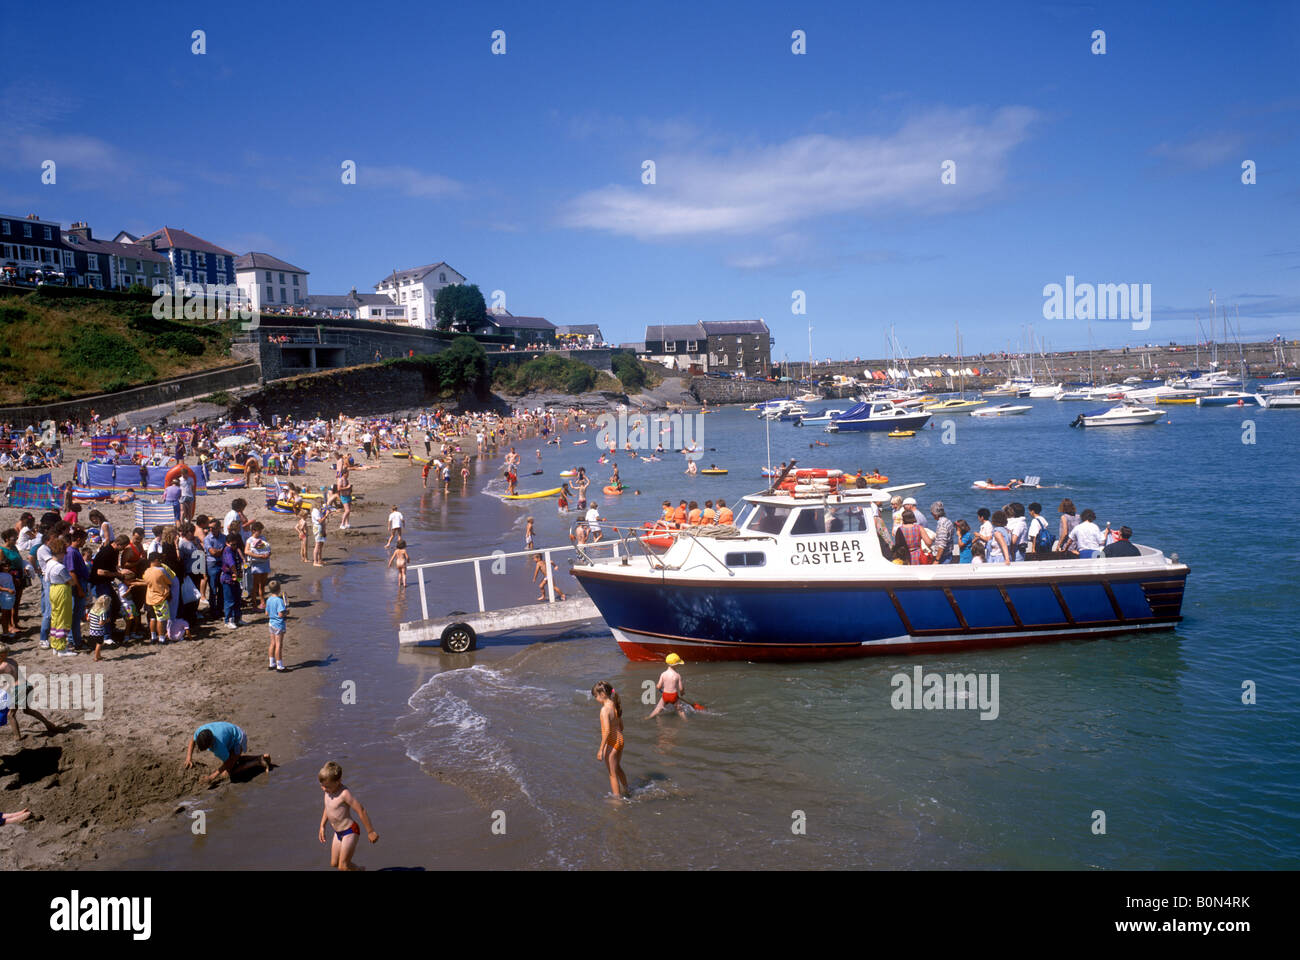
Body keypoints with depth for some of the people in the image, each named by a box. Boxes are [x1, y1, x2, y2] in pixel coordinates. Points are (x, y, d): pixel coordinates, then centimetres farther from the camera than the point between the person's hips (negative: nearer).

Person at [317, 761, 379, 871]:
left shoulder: (344, 793, -27)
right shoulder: (328, 790, -2)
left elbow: (361, 811, -24)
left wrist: (370, 831, -18)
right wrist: (322, 826, 21)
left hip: (350, 832, -9)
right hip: (338, 833, 9)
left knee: (343, 866, -5)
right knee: (334, 863, 16)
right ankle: (359, 869, 36)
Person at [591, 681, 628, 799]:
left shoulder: (605, 709, -22)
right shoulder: (616, 706, 4)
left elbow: (607, 731, -26)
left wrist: (601, 749, -22)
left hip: (611, 743, -9)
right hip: (620, 740, 9)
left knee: (612, 773, 8)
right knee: (618, 768, 29)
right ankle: (626, 791, 47)